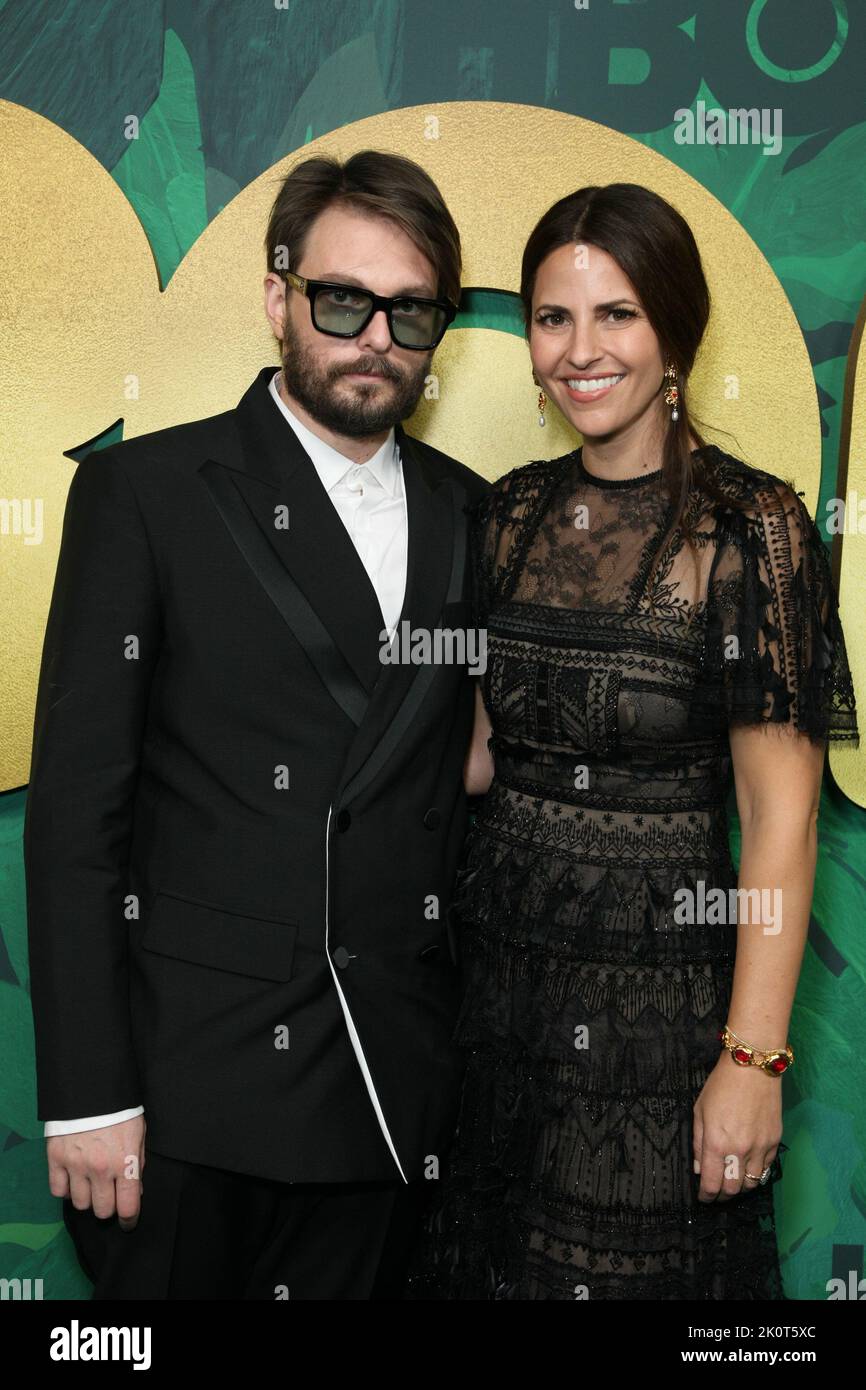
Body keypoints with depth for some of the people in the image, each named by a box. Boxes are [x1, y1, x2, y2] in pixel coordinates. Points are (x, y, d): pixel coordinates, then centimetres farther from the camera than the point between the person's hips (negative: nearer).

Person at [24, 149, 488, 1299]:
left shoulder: (470, 515, 8)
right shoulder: (143, 491, -4)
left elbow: (468, 776, 12)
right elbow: (76, 802, -8)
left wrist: (468, 1026, 7)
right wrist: (88, 1094, -11)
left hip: (390, 1087, 4)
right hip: (186, 1079, -3)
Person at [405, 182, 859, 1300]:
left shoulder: (749, 527, -13)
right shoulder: (511, 514, 4)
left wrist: (754, 1057, -16)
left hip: (660, 990, -5)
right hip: (498, 967, 5)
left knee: (632, 1262, 13)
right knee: (482, 1258, 20)